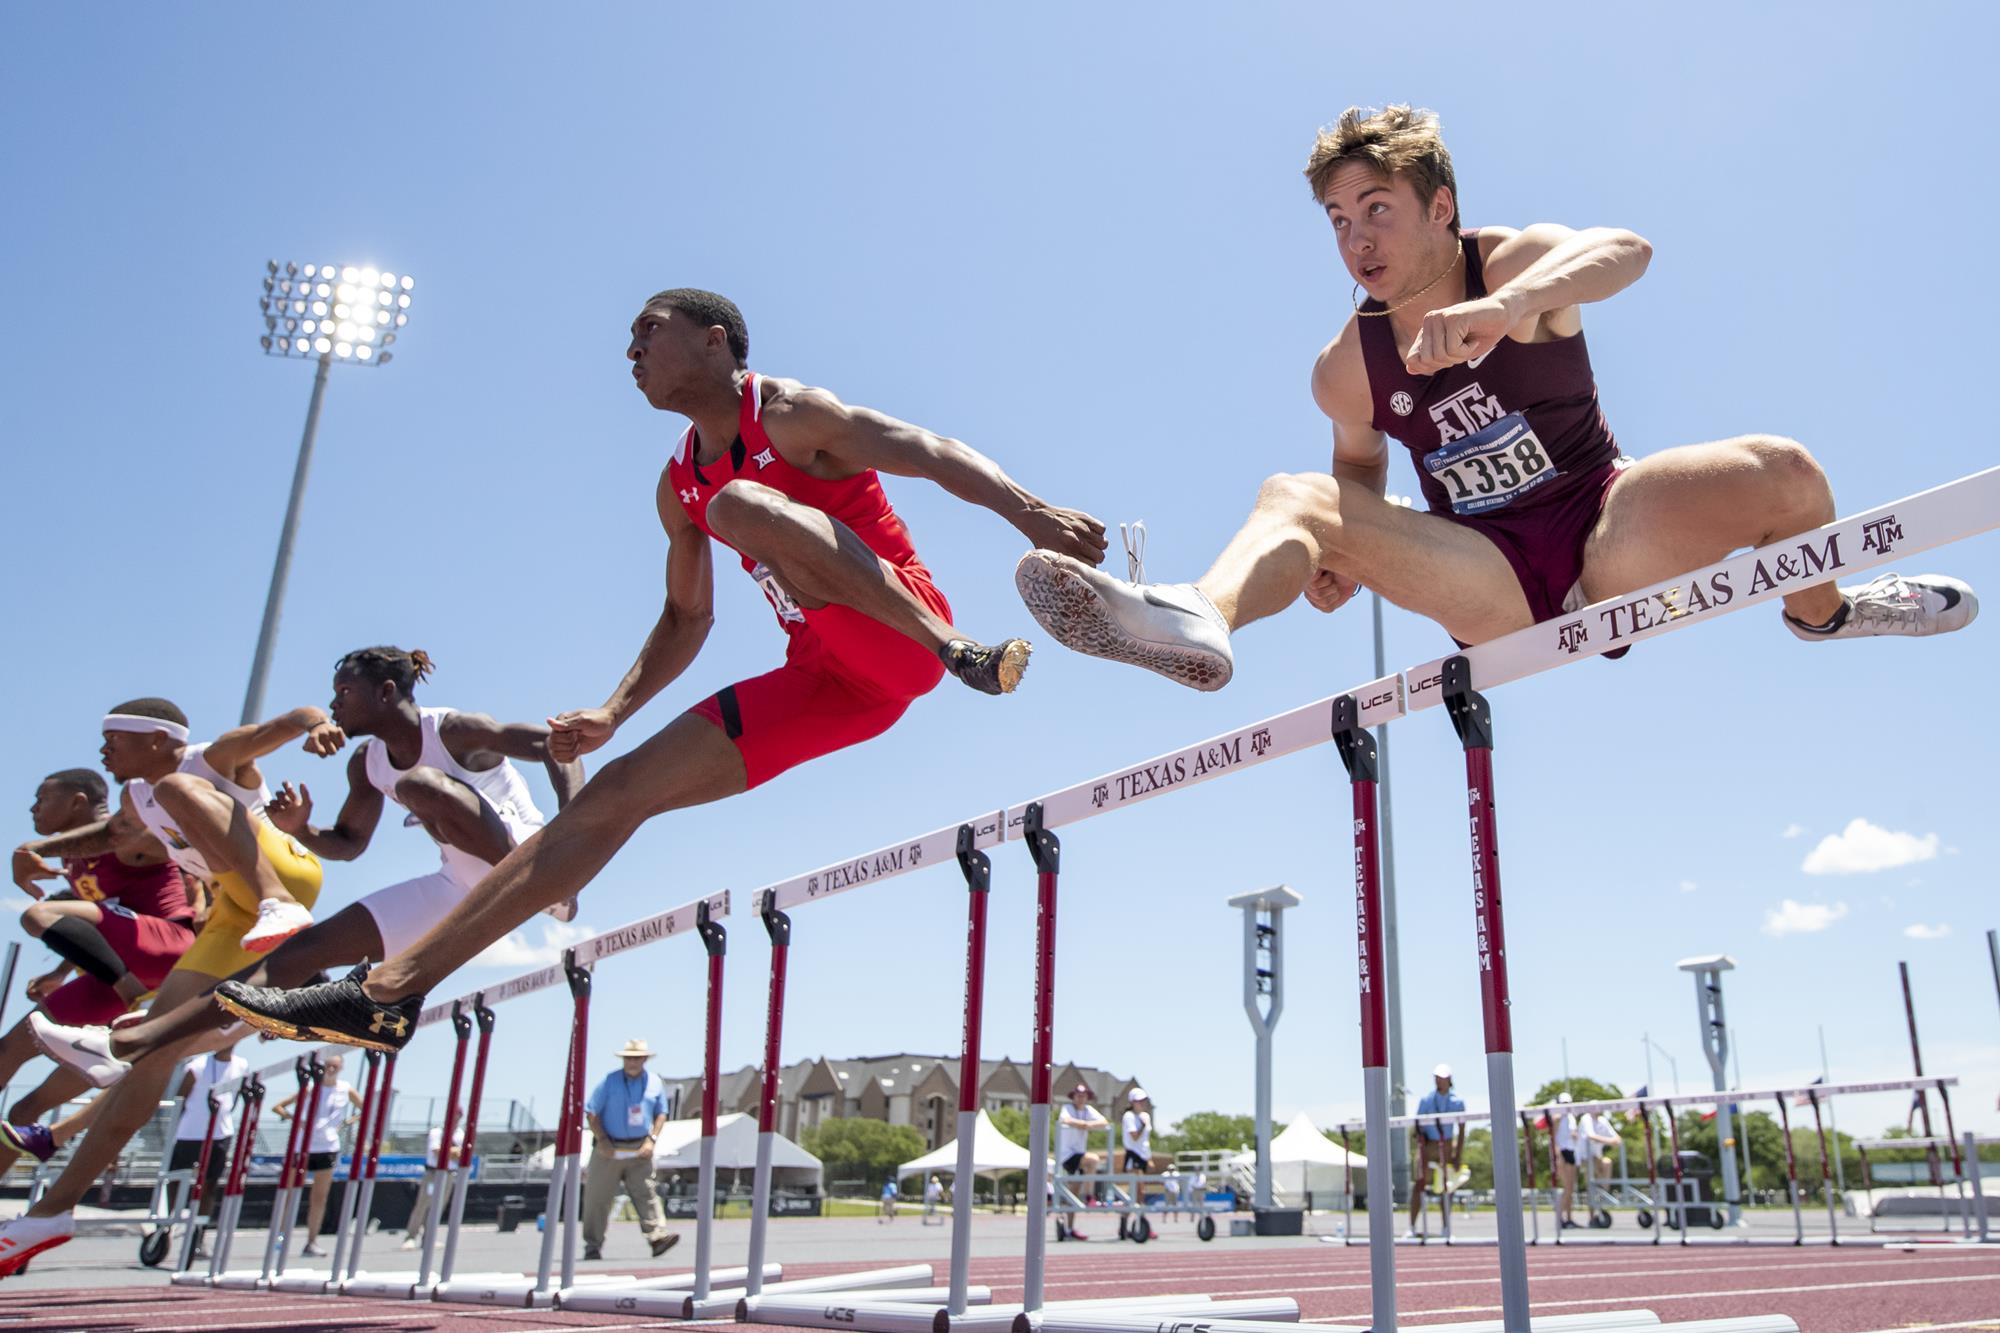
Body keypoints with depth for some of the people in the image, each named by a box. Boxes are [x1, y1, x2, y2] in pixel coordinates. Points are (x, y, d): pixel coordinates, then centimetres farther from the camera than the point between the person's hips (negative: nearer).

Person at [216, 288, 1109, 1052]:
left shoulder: (791, 414, -5)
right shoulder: (679, 488, 15)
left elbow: (932, 453, -15)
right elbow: (686, 620, 22)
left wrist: (1033, 514, -29)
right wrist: (613, 711, 8)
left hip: (900, 636, -7)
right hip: (827, 683, 7)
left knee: (740, 504, -29)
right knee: (617, 792, -1)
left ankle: (954, 647, -27)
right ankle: (393, 991, 1)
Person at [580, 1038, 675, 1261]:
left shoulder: (655, 1084, 5)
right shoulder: (609, 1081, -3)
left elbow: (661, 1113, 11)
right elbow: (592, 1112, -2)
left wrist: (652, 1139, -3)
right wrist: (602, 1140, -12)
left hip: (639, 1150, 1)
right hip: (609, 1149, -1)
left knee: (647, 1192, -11)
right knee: (598, 1198, 4)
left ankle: (658, 1236, -21)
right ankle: (593, 1246, 15)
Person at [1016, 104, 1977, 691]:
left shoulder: (1513, 267, -12)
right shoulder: (1344, 370, -4)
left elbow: (1622, 248, -35)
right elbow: (1360, 464, 14)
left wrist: (1509, 304, -57)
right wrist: (1341, 559, -8)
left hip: (1607, 542, -1)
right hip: (1496, 595, 1)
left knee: (1780, 469, -25)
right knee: (1295, 496, -17)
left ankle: (1824, 612, 12)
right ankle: (1204, 618, -53)